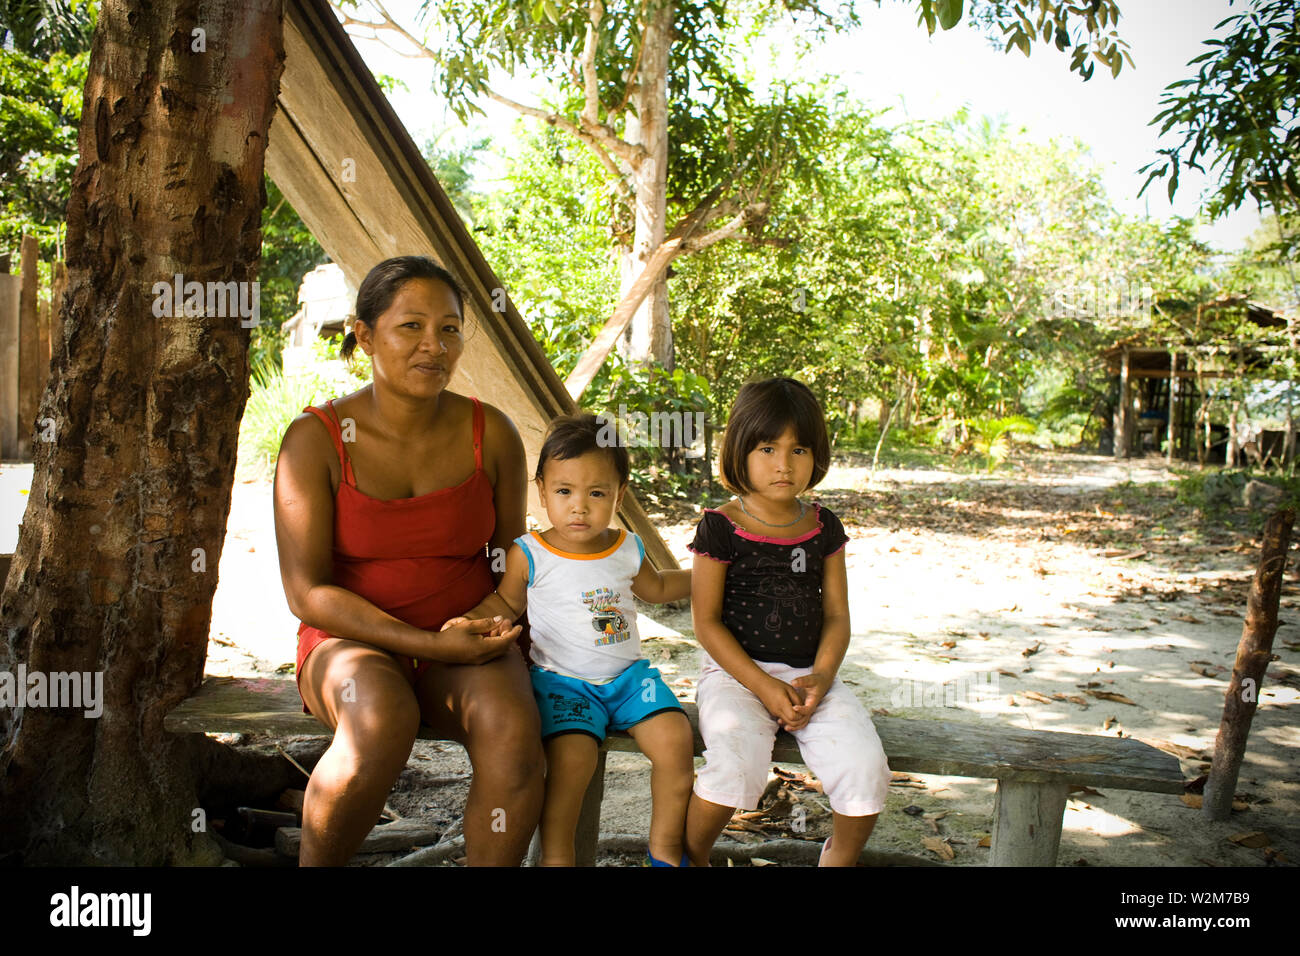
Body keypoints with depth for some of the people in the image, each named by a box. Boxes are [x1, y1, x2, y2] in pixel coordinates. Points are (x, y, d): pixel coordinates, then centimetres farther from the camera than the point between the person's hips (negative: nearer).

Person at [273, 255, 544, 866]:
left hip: (468, 646, 2)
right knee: (382, 720, -35)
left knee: (512, 730, -31)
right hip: (353, 643, -1)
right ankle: (314, 865, -9)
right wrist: (430, 644, -20)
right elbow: (307, 591, -10)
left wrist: (497, 624, -10)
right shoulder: (316, 439, -7)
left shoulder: (491, 434, 1)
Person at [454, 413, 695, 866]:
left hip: (627, 674, 4)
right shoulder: (529, 556, -5)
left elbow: (656, 588, 26)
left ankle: (665, 849, 4)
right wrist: (465, 621, -10)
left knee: (674, 740, -18)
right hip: (562, 680, -3)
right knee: (572, 757, -29)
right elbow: (505, 603, 8)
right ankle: (555, 856, -5)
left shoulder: (628, 551, 6)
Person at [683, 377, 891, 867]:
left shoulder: (823, 527, 8)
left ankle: (840, 856, 13)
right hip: (735, 671, -4)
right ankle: (689, 857, -1)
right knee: (737, 766, -31)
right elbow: (707, 623, -6)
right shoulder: (721, 528, -5)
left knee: (866, 766, -18)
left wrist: (820, 678, -9)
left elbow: (836, 616, 9)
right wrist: (763, 685, -14)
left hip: (809, 673, 4)